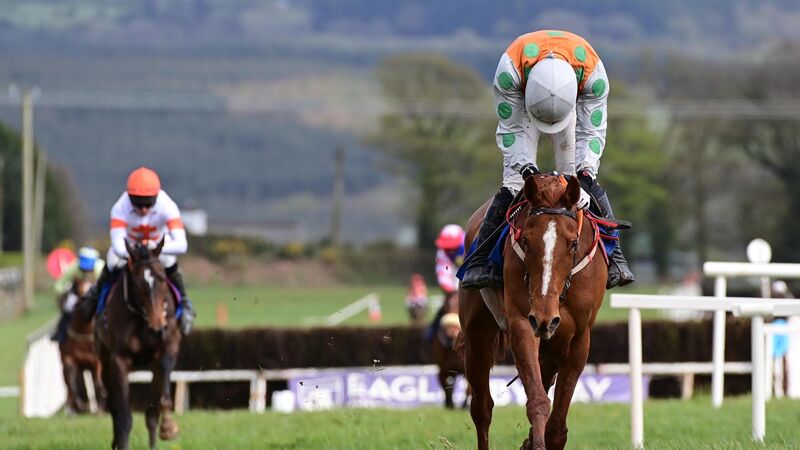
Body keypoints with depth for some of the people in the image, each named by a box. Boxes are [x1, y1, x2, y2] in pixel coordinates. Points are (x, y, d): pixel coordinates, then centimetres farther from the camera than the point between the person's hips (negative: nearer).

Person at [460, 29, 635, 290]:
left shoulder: (592, 70, -38)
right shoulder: (510, 68, -41)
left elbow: (591, 132, -28)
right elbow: (511, 130, -28)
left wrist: (585, 171, -42)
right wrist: (525, 166, -41)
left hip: (573, 105, 1)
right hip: (521, 103, -1)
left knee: (582, 179, -12)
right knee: (514, 182, -14)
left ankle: (614, 259, -5)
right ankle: (478, 263, -12)